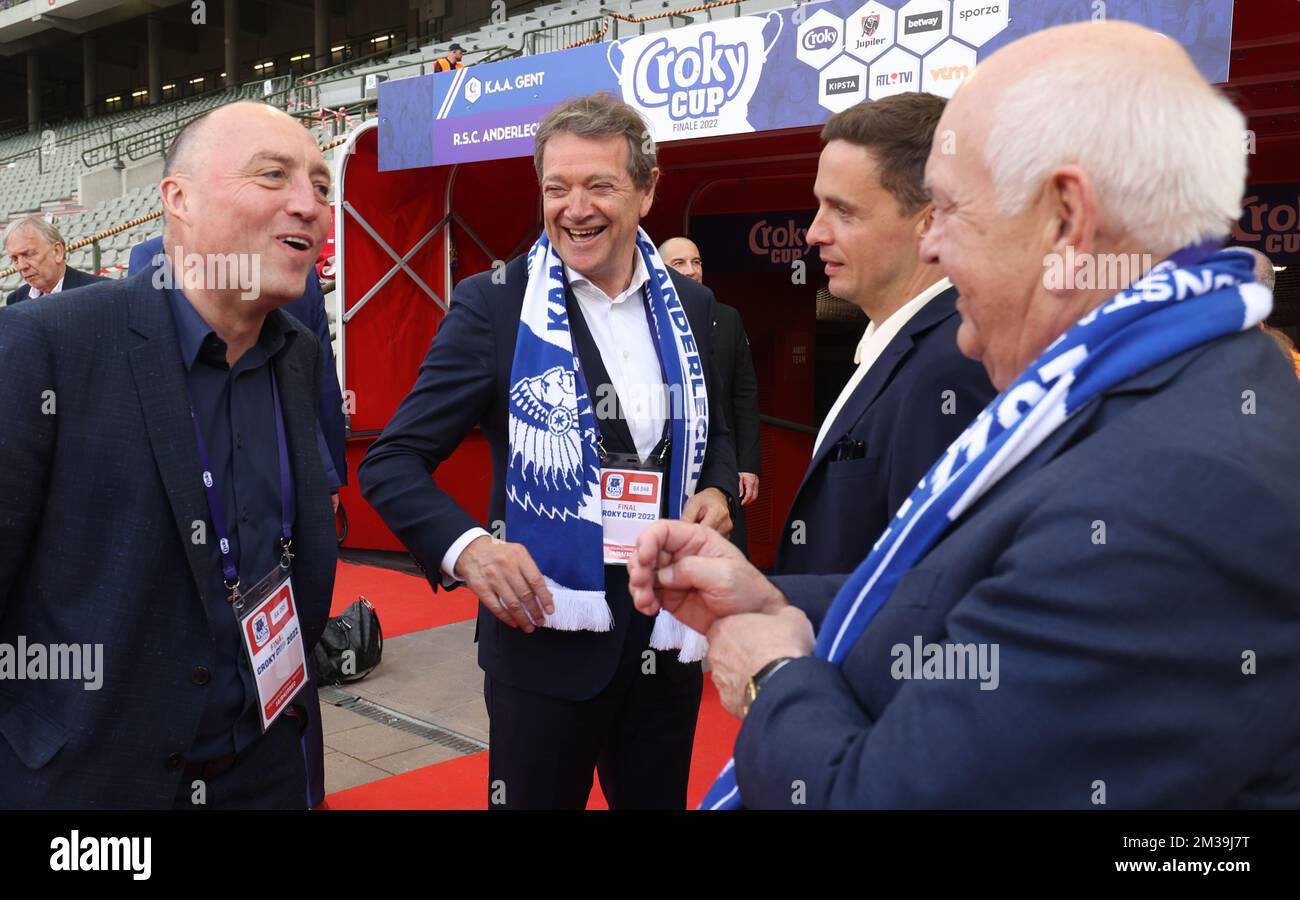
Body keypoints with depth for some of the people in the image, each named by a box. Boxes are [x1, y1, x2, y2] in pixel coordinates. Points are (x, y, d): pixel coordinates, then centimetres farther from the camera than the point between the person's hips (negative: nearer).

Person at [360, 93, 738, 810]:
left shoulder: (689, 306, 4)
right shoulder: (494, 304, -9)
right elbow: (392, 461, -8)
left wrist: (717, 491, -4)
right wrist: (467, 545, -26)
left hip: (668, 635, 4)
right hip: (544, 629, -4)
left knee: (658, 796, 20)